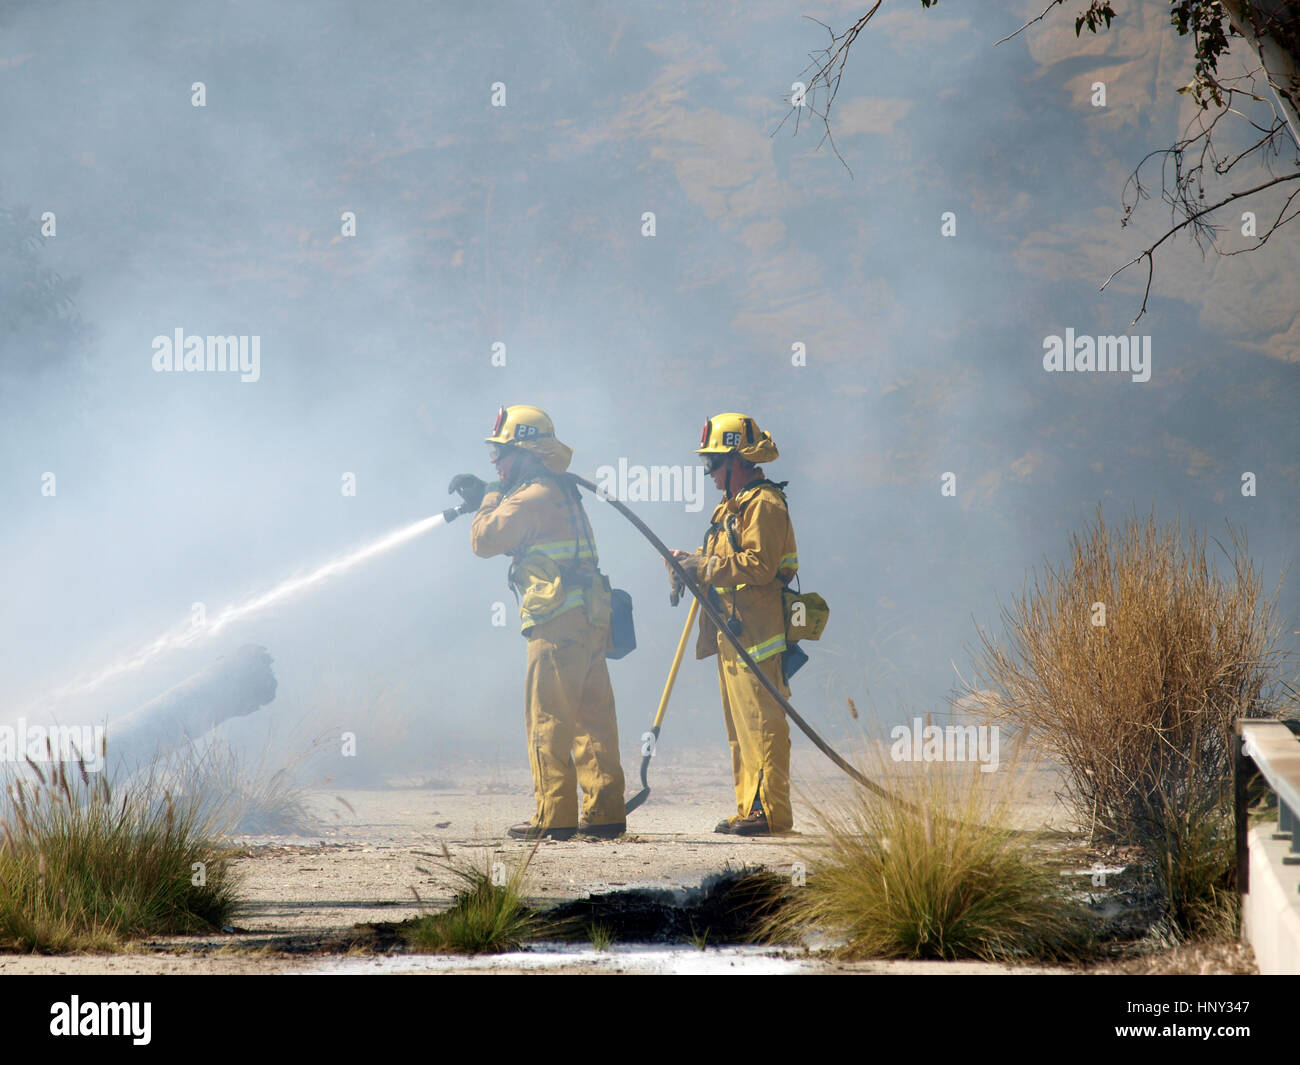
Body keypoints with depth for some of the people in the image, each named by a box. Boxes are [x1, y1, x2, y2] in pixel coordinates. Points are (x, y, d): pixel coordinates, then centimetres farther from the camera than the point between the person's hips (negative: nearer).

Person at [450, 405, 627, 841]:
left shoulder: (531, 498, -9)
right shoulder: (561, 494, 21)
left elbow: (486, 540, -6)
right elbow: (515, 531, 34)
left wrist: (488, 499, 10)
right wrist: (484, 498, 24)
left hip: (558, 624, -9)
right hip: (591, 621, 9)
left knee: (548, 720, -6)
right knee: (591, 718, 8)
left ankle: (554, 817, -7)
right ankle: (605, 811, 5)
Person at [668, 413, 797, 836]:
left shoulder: (763, 504, -11)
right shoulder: (731, 507, 22)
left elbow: (759, 565, -20)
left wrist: (705, 565, -17)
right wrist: (692, 564, 5)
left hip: (755, 632, -11)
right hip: (731, 632, 11)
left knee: (761, 722, -11)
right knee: (739, 726, 10)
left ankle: (770, 812, -12)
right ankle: (749, 809, 13)